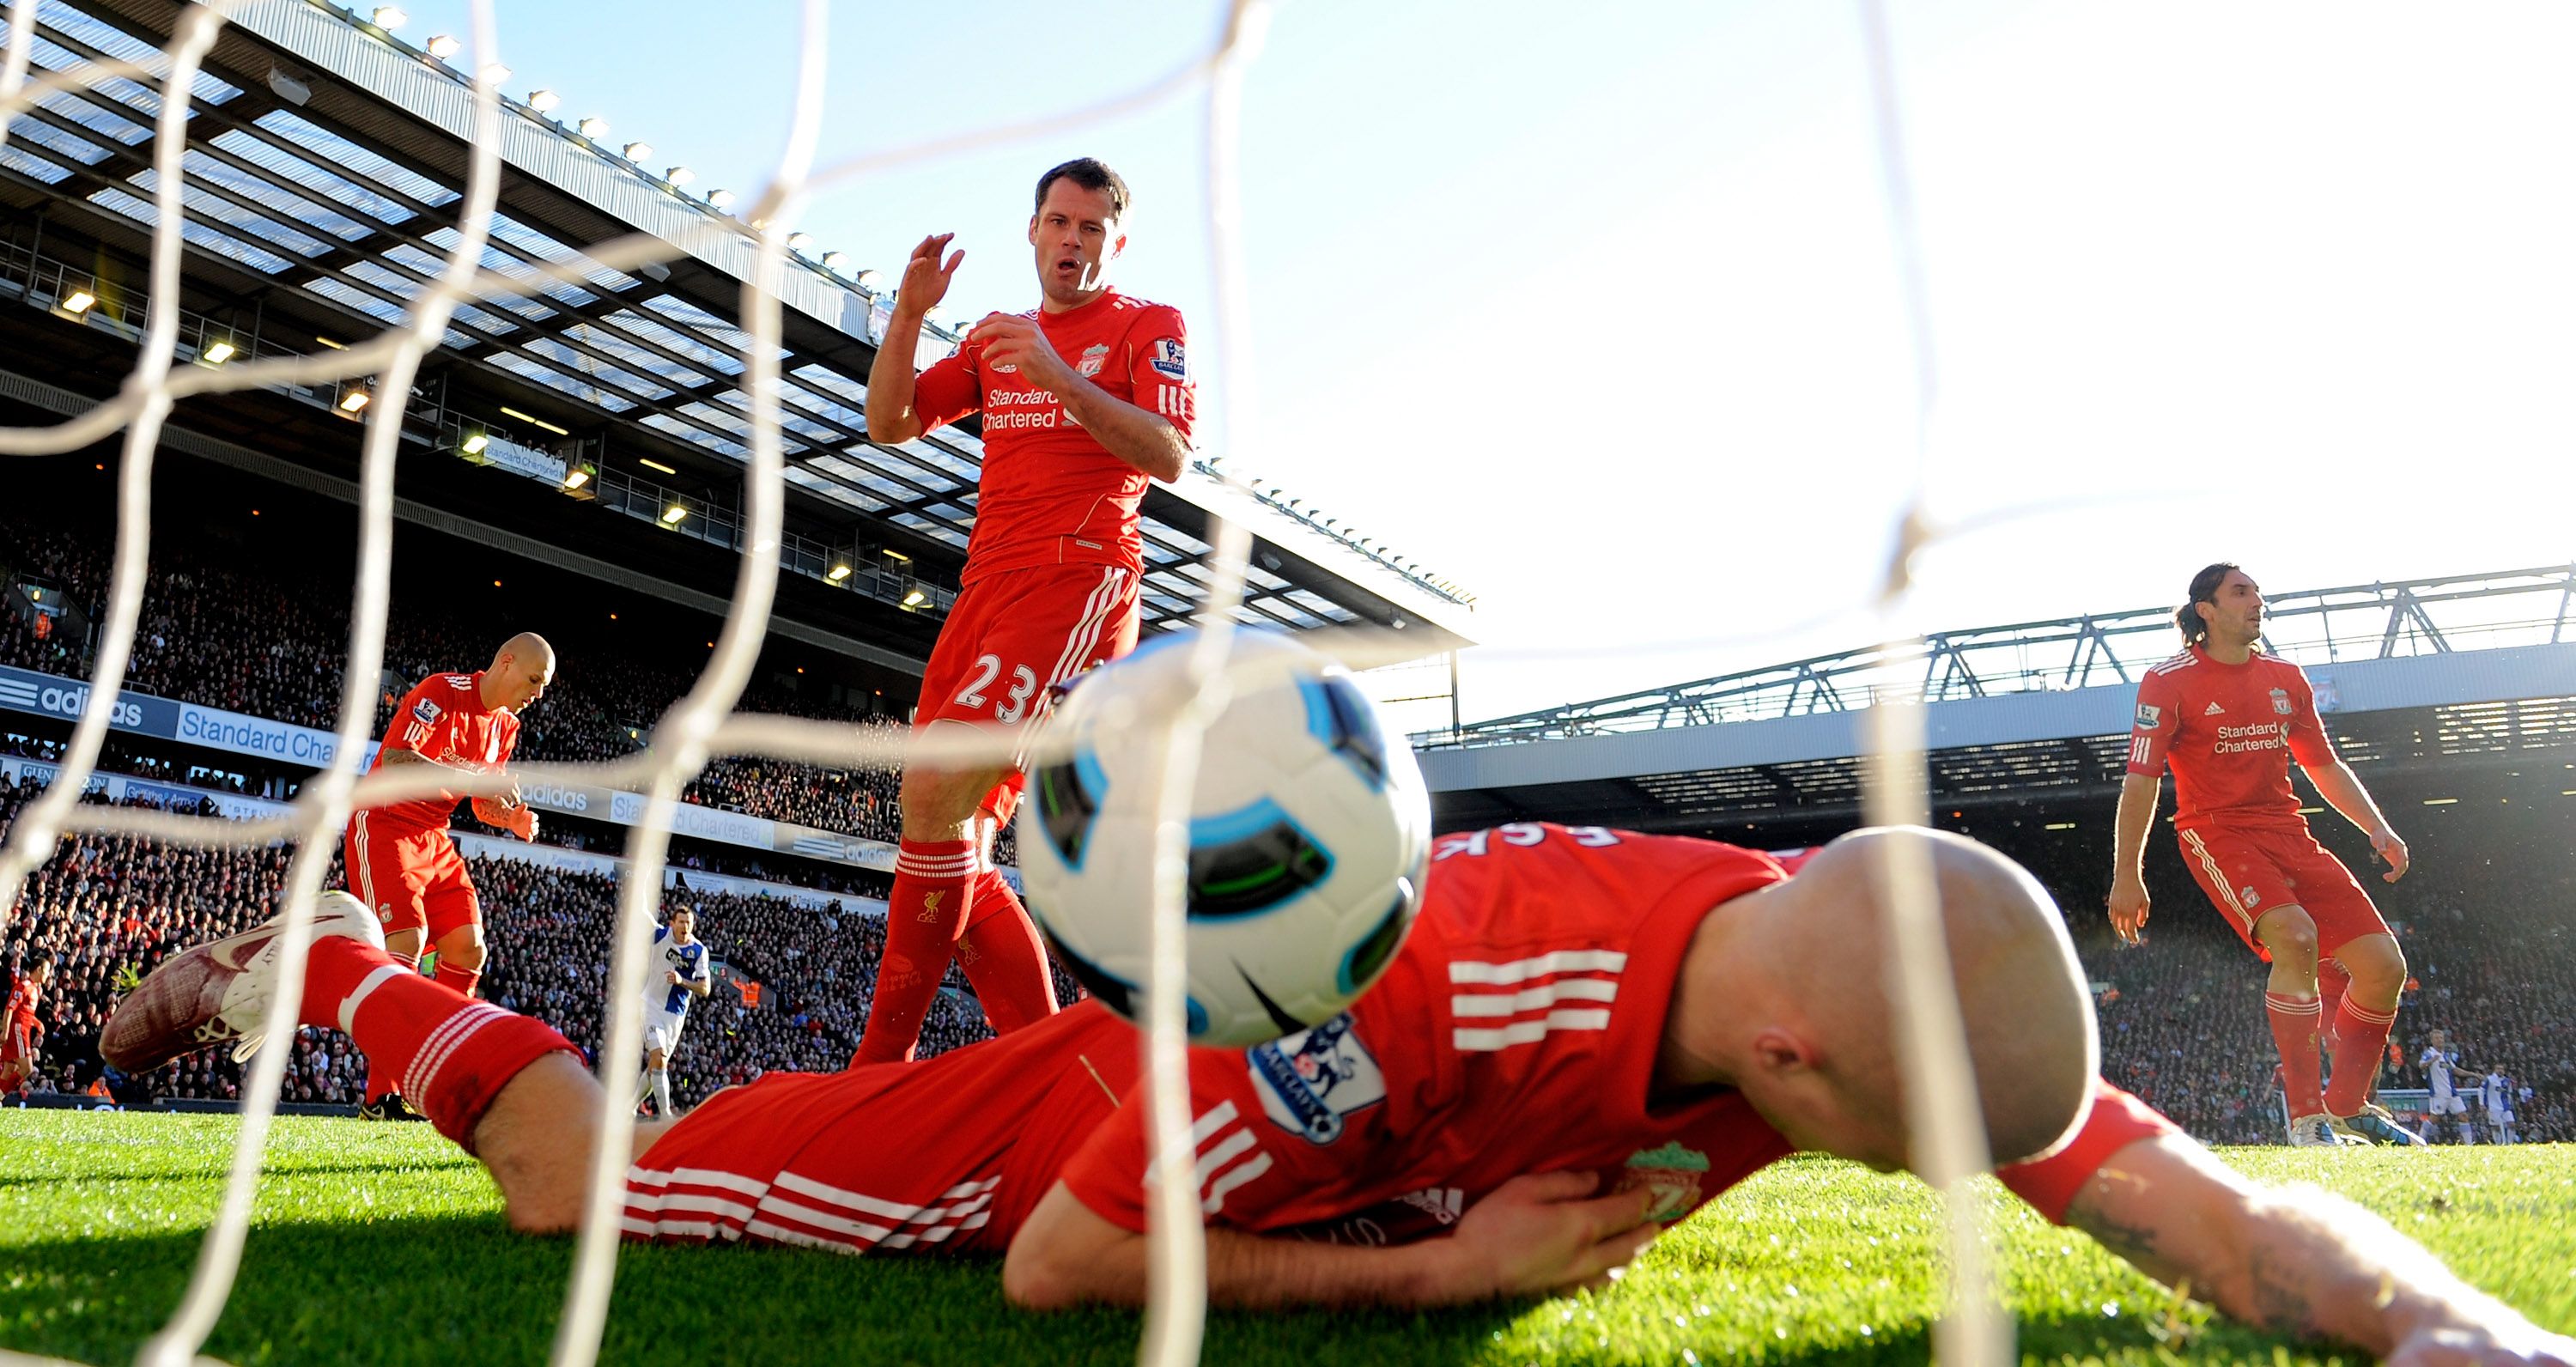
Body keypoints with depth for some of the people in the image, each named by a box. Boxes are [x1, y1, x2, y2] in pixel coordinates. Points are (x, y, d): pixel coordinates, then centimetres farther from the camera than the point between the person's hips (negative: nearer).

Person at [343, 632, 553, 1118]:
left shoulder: (506, 727, 9)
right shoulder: (441, 692, -16)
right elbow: (395, 760, -29)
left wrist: (512, 819, -6)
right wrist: (475, 777, -34)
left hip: (434, 840, 8)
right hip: (384, 827, -8)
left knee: (468, 949, 1)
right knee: (406, 943, -19)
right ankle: (381, 1095, -15)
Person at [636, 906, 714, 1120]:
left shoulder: (699, 950, -6)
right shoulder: (661, 934, -8)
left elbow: (705, 989, -8)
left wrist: (682, 981, -23)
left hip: (676, 1014, 3)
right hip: (651, 1005, -3)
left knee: (656, 1066, 11)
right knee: (659, 1058, -17)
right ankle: (665, 1114, -16)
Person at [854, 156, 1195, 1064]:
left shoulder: (1149, 325, 7)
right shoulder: (997, 338, 26)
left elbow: (1171, 456, -9)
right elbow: (889, 423, 18)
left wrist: (1062, 379, -18)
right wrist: (908, 314, 4)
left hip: (1077, 577, -8)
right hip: (987, 586, 8)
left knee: (936, 792, -22)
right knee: (951, 839, 2)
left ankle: (881, 1065, -11)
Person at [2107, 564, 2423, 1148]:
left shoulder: (2285, 677, 12)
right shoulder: (2169, 681, -6)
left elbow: (2325, 766, 21)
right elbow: (2141, 780, -8)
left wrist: (2378, 828, 8)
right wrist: (2127, 874, -13)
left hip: (2288, 832, 7)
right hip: (2215, 831, -6)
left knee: (2383, 965, -4)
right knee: (2295, 936, -31)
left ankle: (2348, 1108, 18)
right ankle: (2307, 1121, -23)